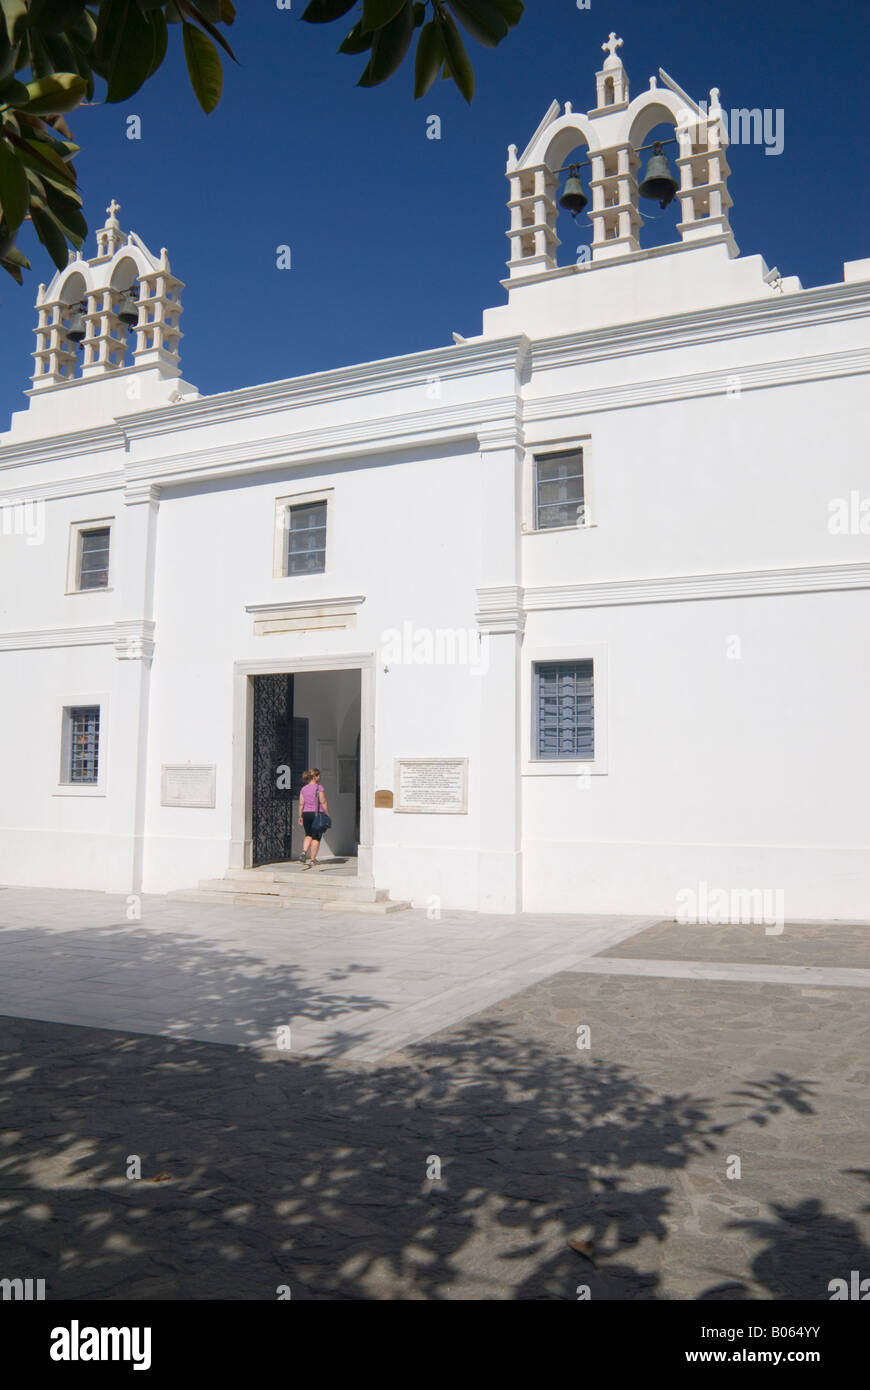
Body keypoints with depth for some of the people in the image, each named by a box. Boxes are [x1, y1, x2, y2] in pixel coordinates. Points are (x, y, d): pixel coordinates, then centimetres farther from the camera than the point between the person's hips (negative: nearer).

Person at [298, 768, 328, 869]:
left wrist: (300, 816, 10)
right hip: (317, 814, -5)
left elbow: (301, 804, 4)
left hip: (306, 814, 5)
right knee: (316, 838, 4)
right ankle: (312, 860, 5)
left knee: (308, 835, 21)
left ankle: (304, 852, 0)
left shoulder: (304, 789, 5)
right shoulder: (319, 788, -10)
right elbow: (323, 802, -11)